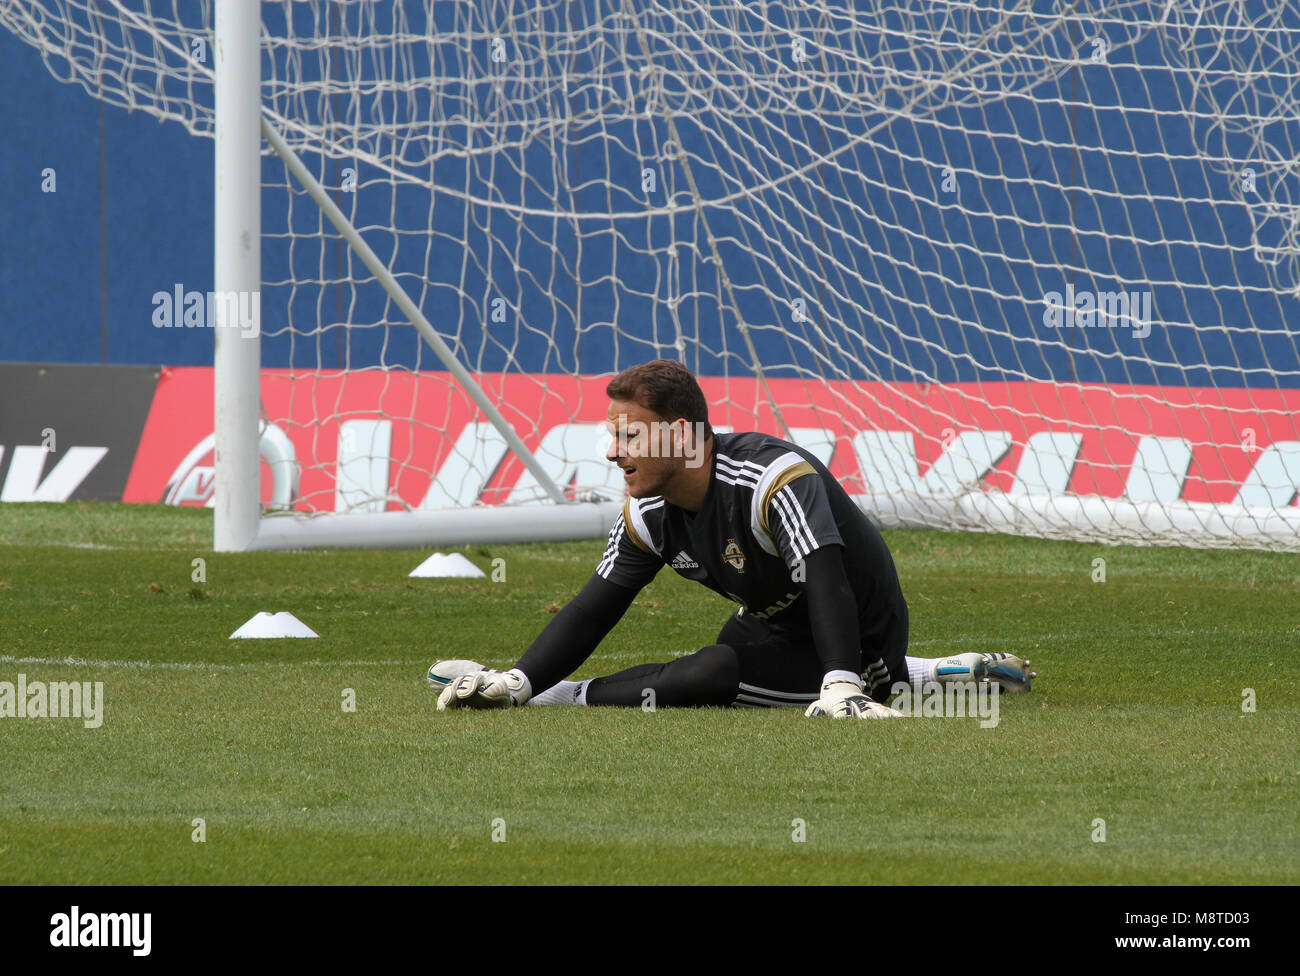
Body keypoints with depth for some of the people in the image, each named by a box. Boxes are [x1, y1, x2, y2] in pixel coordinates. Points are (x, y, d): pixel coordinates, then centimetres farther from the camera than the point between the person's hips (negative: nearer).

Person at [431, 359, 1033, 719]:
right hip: (776, 622, 9)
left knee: (705, 677, -26)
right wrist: (518, 680, -21)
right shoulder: (648, 515, -7)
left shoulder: (776, 480, -32)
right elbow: (593, 611, -5)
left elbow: (826, 585, -43)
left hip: (860, 640, -9)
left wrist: (842, 688, -57)